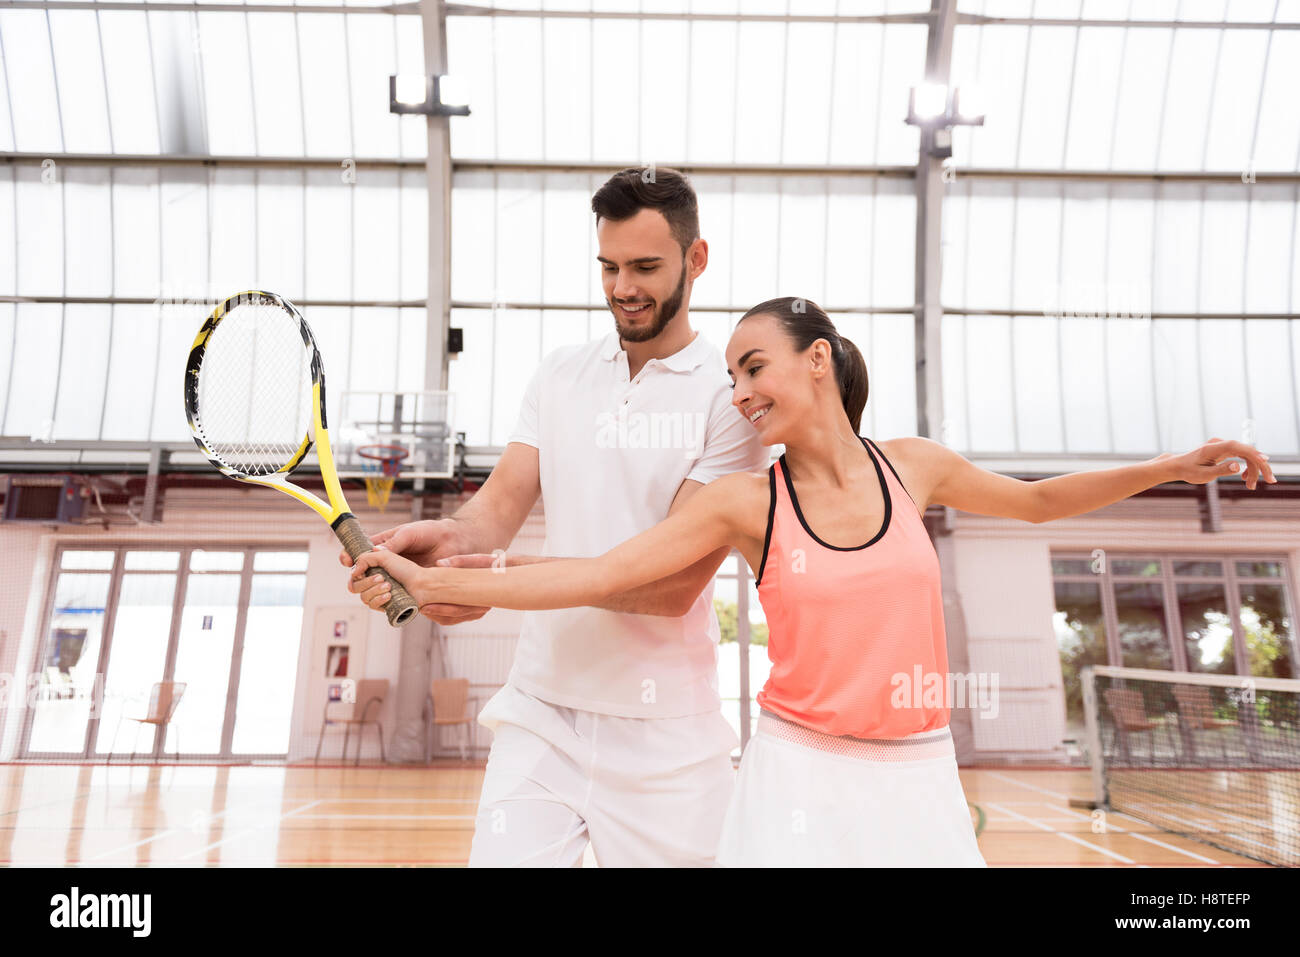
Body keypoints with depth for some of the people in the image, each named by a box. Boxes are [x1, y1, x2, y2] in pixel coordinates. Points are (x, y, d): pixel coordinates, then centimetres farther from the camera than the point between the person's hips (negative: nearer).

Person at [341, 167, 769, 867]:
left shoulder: (730, 395, -7)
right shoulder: (559, 374, 9)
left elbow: (676, 581, -16)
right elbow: (504, 499, 1)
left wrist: (507, 574, -25)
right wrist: (452, 539, -23)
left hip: (665, 736, -2)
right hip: (540, 711, 3)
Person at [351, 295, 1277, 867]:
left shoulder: (912, 465, -2)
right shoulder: (745, 500, -8)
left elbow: (1037, 499, 17)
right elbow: (598, 574, -12)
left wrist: (1172, 466, 11)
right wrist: (434, 582, -16)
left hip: (919, 773, 3)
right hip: (802, 774, -2)